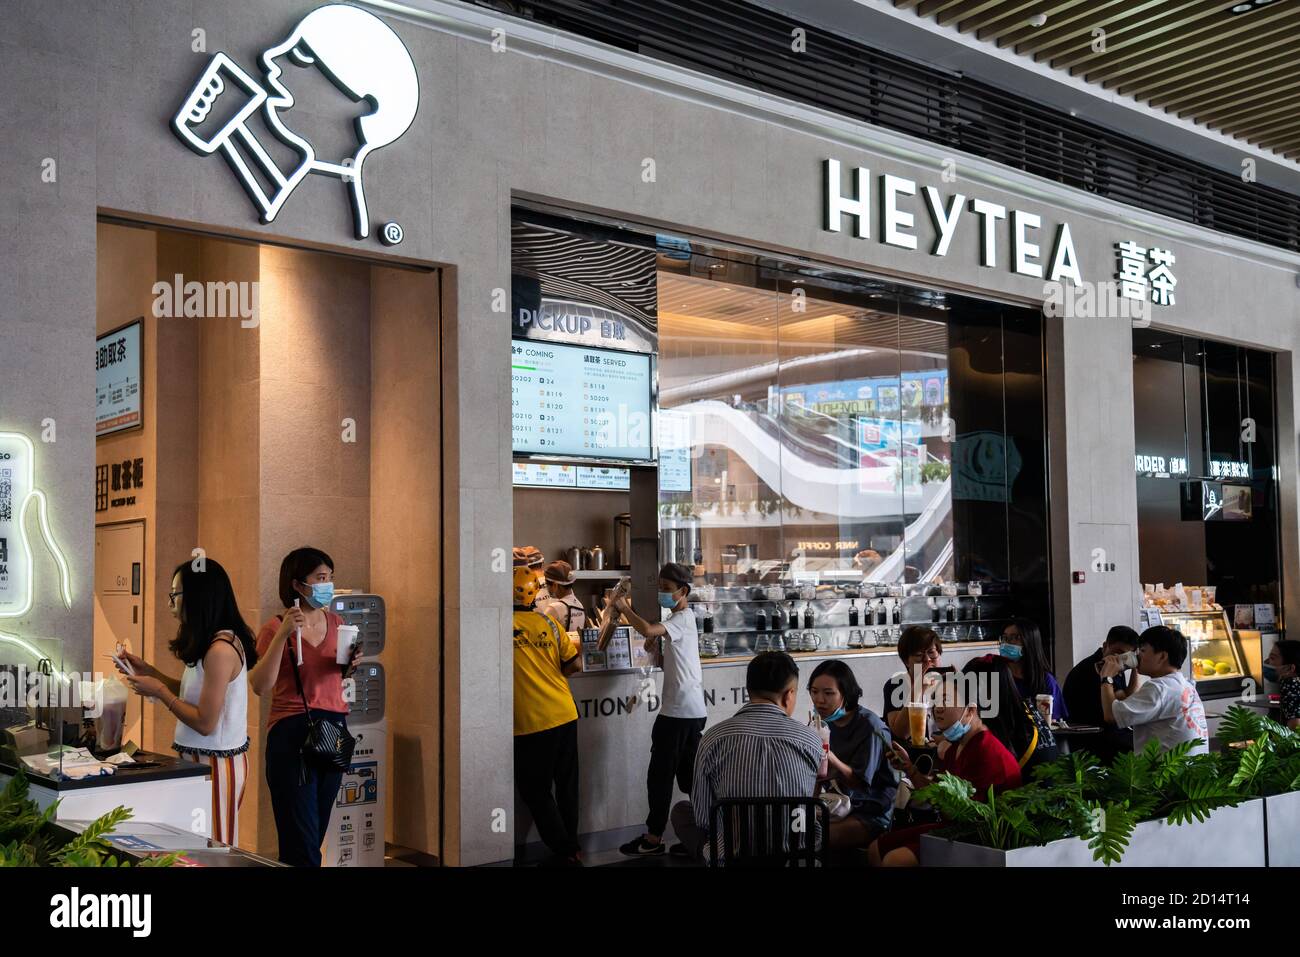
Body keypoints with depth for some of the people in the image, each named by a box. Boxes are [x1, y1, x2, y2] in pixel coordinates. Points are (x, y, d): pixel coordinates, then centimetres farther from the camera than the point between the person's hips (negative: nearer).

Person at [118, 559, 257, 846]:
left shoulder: (221, 649, -20)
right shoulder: (209, 642, 8)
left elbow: (204, 723, -19)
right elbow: (193, 695, 16)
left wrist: (159, 691, -10)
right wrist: (148, 671, 12)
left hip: (216, 763, -9)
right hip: (200, 757, 9)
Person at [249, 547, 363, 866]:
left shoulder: (335, 623, 8)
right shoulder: (275, 628, -8)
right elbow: (260, 687, -19)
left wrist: (351, 665, 1)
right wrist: (283, 634, -23)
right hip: (292, 733, -6)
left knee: (315, 834, 14)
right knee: (302, 843, -6)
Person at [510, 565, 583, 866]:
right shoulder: (548, 623, 4)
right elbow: (574, 664, 4)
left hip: (531, 723, -4)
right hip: (565, 715, 5)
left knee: (537, 791, 9)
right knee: (566, 785, 17)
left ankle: (564, 852, 10)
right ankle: (573, 848, 26)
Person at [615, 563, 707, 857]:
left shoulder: (684, 618, -11)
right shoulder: (678, 619, 19)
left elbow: (647, 630, -29)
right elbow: (667, 664, 24)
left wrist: (624, 608, -14)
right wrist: (656, 650, 3)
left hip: (680, 711, -10)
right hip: (690, 710, 10)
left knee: (660, 774, -2)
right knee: (689, 775, 10)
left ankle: (653, 838, 6)